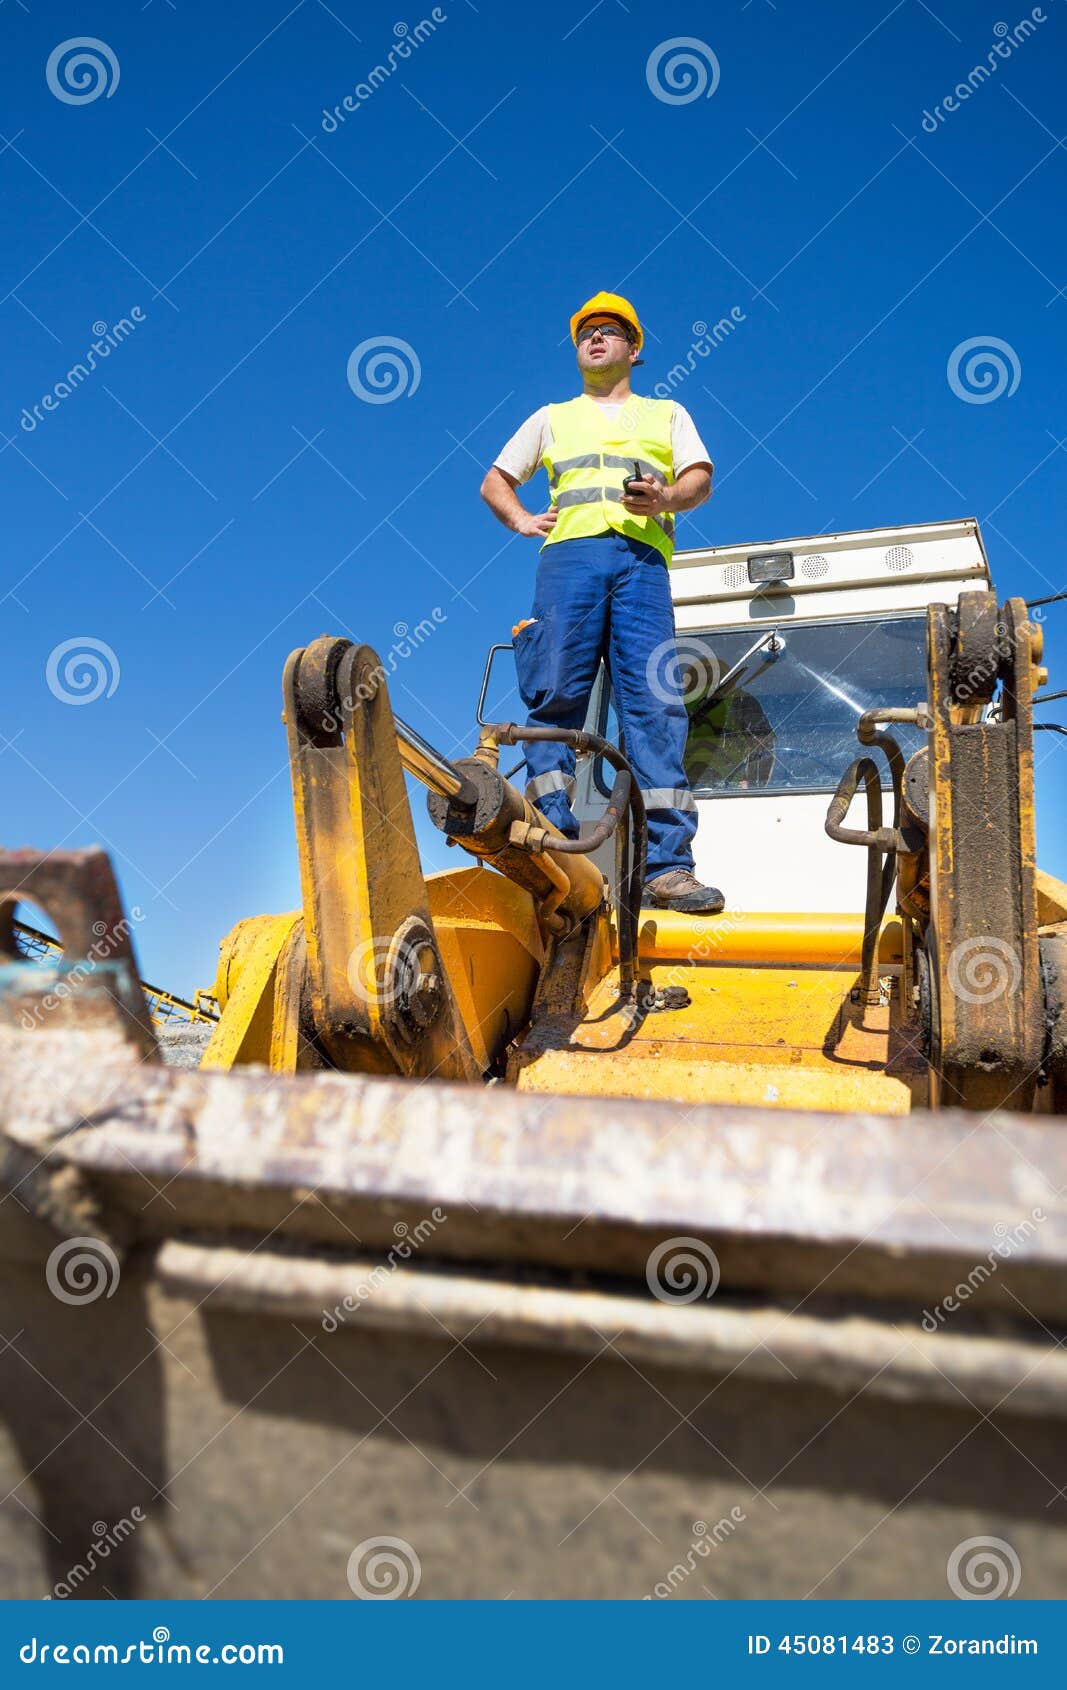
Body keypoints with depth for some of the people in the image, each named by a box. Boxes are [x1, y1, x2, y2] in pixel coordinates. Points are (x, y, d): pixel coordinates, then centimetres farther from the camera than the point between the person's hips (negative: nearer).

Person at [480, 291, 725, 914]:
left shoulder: (667, 413, 28)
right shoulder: (552, 417, 31)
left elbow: (700, 480, 14)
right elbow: (495, 482, 30)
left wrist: (666, 497, -9)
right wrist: (522, 519, 9)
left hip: (643, 559, -1)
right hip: (570, 552, 1)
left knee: (657, 703, -14)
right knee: (556, 698, -14)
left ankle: (669, 867, -20)